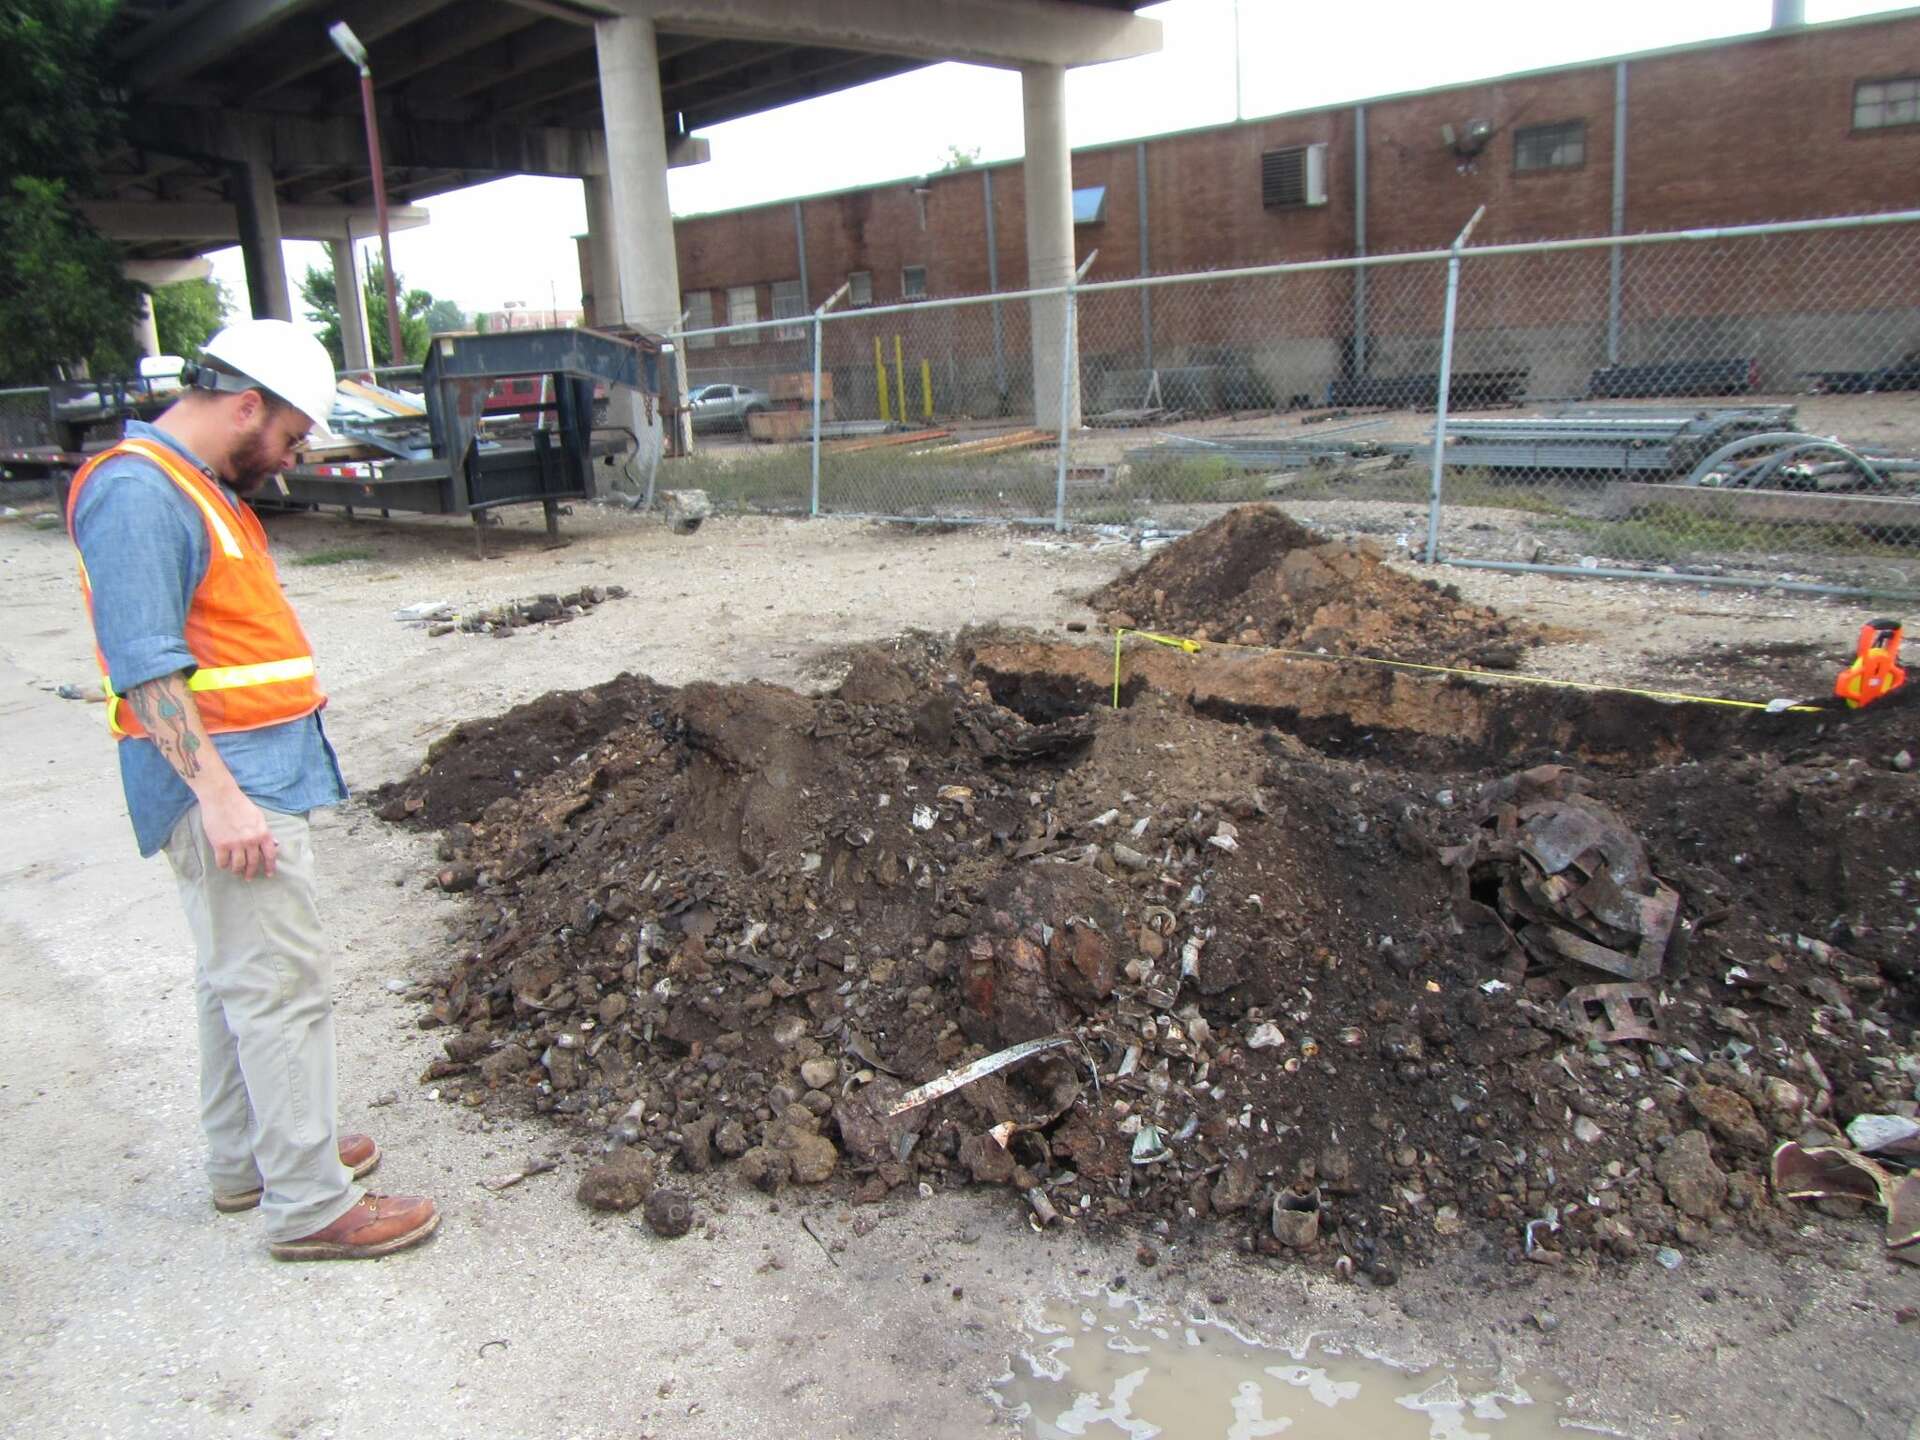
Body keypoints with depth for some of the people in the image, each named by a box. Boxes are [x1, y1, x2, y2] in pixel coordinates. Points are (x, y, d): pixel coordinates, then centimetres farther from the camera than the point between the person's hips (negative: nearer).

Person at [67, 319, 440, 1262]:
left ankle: (246, 1162, 32)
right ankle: (310, 1206, 5)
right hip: (223, 778, -11)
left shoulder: (196, 487, 15)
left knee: (237, 976, 18)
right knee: (284, 983, -5)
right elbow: (145, 666, -23)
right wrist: (218, 793, -26)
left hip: (255, 769, 11)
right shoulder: (137, 494, -17)